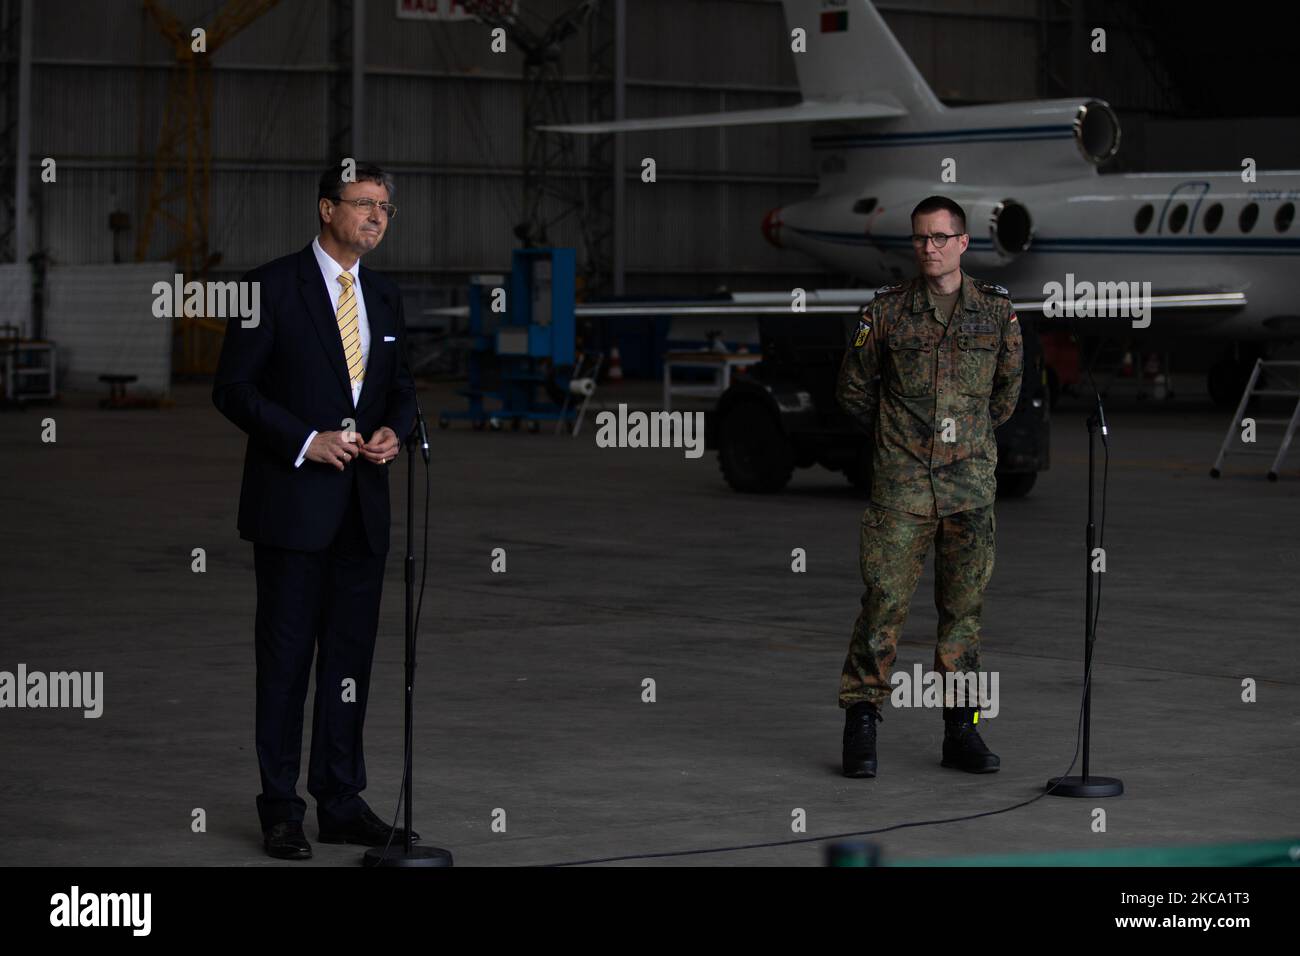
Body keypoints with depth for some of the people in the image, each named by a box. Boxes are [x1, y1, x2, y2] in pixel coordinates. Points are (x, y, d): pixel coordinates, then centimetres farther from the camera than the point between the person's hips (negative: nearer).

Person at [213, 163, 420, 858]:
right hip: (293, 504, -6)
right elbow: (232, 389, -8)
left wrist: (394, 431, -1)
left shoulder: (384, 299, 14)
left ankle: (341, 802, 16)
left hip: (363, 508, 6)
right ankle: (281, 811, 4)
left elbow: (400, 389, 21)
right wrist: (306, 441, -16)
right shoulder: (273, 286, -5)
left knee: (351, 657, 8)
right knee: (285, 657, -2)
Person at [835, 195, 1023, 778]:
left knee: (964, 605, 6)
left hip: (971, 481, 2)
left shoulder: (997, 310, 6)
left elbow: (1007, 392, 18)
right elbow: (853, 389, 11)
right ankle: (860, 726, -2)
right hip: (902, 483, -2)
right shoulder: (886, 310, 1)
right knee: (884, 599, -7)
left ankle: (961, 729, 13)